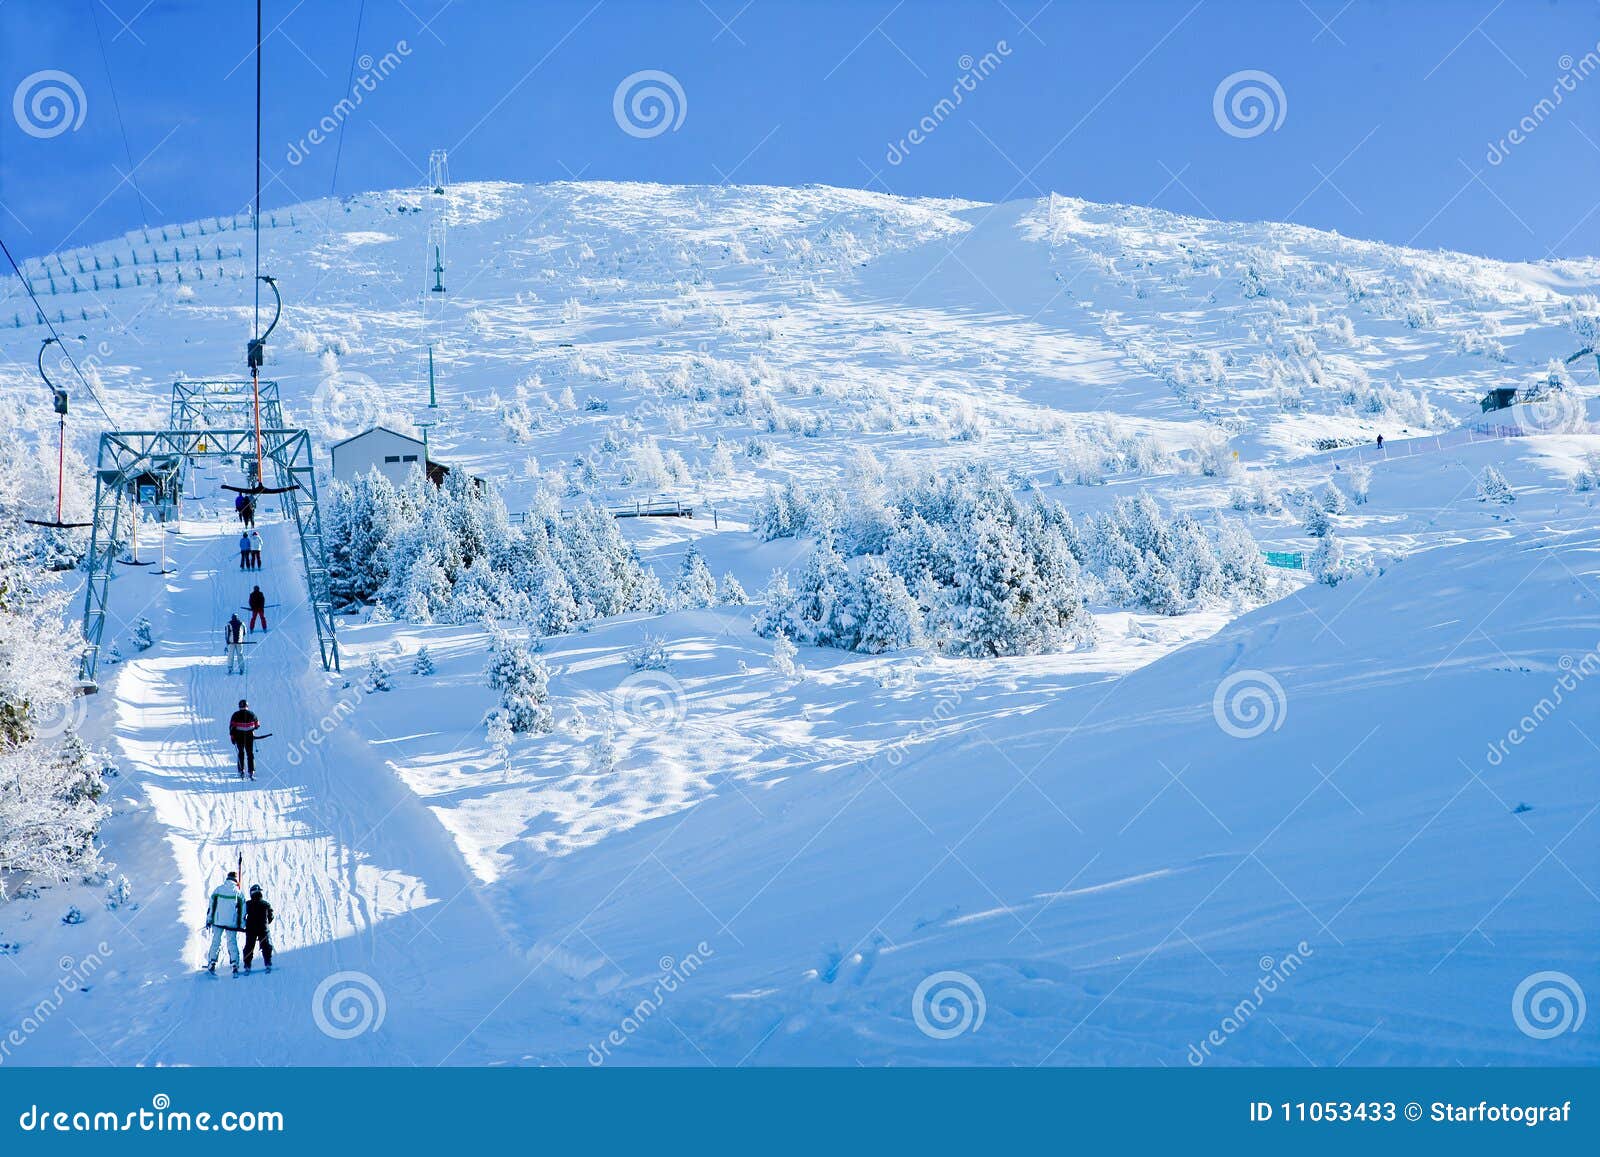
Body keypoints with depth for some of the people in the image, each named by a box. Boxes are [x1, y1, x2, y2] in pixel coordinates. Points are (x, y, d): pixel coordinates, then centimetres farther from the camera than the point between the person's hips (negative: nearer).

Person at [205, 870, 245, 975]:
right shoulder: (238, 892, 0)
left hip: (218, 922, 1)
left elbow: (211, 905, 3)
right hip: (232, 923, -1)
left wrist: (209, 919, 9)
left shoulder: (218, 889, 1)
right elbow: (242, 909, 2)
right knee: (232, 943, 4)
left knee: (215, 942, 11)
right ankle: (235, 965, -4)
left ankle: (211, 963, 8)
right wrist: (241, 925, 9)